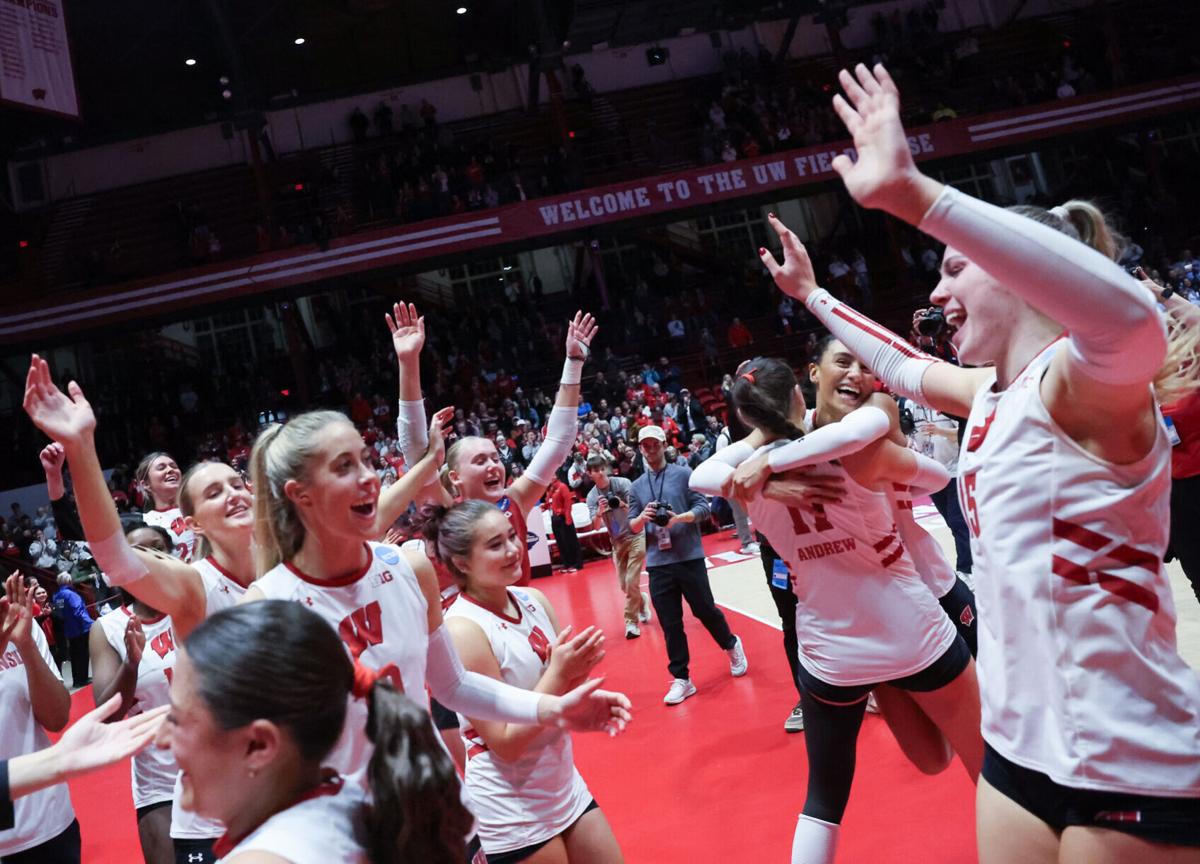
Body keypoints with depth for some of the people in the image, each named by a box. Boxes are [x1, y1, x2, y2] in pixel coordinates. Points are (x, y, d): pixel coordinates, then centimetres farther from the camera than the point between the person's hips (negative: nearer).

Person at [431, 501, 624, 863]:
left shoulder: (534, 600, -3)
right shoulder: (463, 629, -22)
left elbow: (562, 693, 6)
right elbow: (505, 743, -20)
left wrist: (578, 671, -14)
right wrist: (558, 674, -24)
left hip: (566, 787, 6)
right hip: (510, 815, -6)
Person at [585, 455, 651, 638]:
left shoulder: (623, 483, -13)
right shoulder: (592, 496, -5)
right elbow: (596, 527, -11)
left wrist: (624, 505, -36)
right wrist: (600, 512, -31)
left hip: (636, 536, -4)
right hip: (617, 541, 4)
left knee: (632, 582, -10)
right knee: (624, 584, 7)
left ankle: (631, 621, 3)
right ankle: (642, 600, 37)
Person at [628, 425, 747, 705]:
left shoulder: (684, 474, 0)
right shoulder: (636, 487, 10)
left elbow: (703, 508, -4)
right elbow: (632, 527, 9)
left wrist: (679, 518, -22)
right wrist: (642, 518, -13)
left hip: (689, 558, -2)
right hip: (657, 564, 3)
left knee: (705, 610, 8)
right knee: (670, 624, 4)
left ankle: (731, 645, 37)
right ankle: (681, 678, 14)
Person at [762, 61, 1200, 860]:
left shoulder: (1083, 381, -17)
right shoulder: (993, 394, 8)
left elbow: (1131, 320, -41)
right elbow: (902, 366, 27)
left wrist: (913, 193, -46)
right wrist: (811, 292, 35)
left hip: (1130, 768, -8)